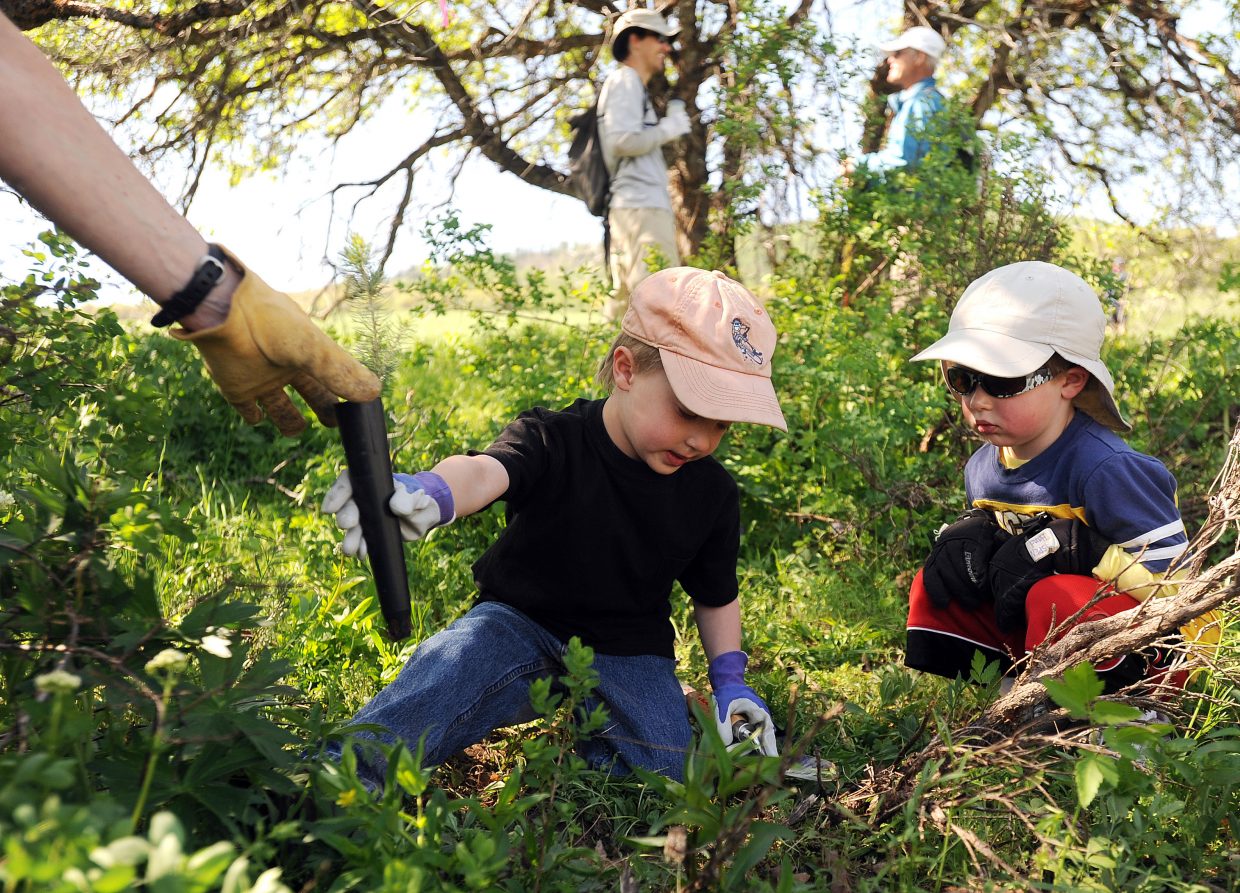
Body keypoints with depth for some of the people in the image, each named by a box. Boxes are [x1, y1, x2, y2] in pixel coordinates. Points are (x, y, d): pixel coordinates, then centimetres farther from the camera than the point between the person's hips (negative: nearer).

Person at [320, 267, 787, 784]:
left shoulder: (711, 492, -6)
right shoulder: (553, 441, -18)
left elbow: (717, 597, 11)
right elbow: (488, 472, -43)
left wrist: (730, 681, -3)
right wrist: (430, 492, -66)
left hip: (629, 654, 3)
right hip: (521, 624, -3)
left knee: (673, 772, -21)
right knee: (455, 662, -35)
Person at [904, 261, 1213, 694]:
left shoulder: (1103, 468, -23)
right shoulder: (981, 467, 0)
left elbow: (1172, 573, -21)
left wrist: (1066, 545, -27)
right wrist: (964, 536, -5)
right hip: (1028, 628, 7)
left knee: (1054, 598, -37)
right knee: (933, 586, -3)